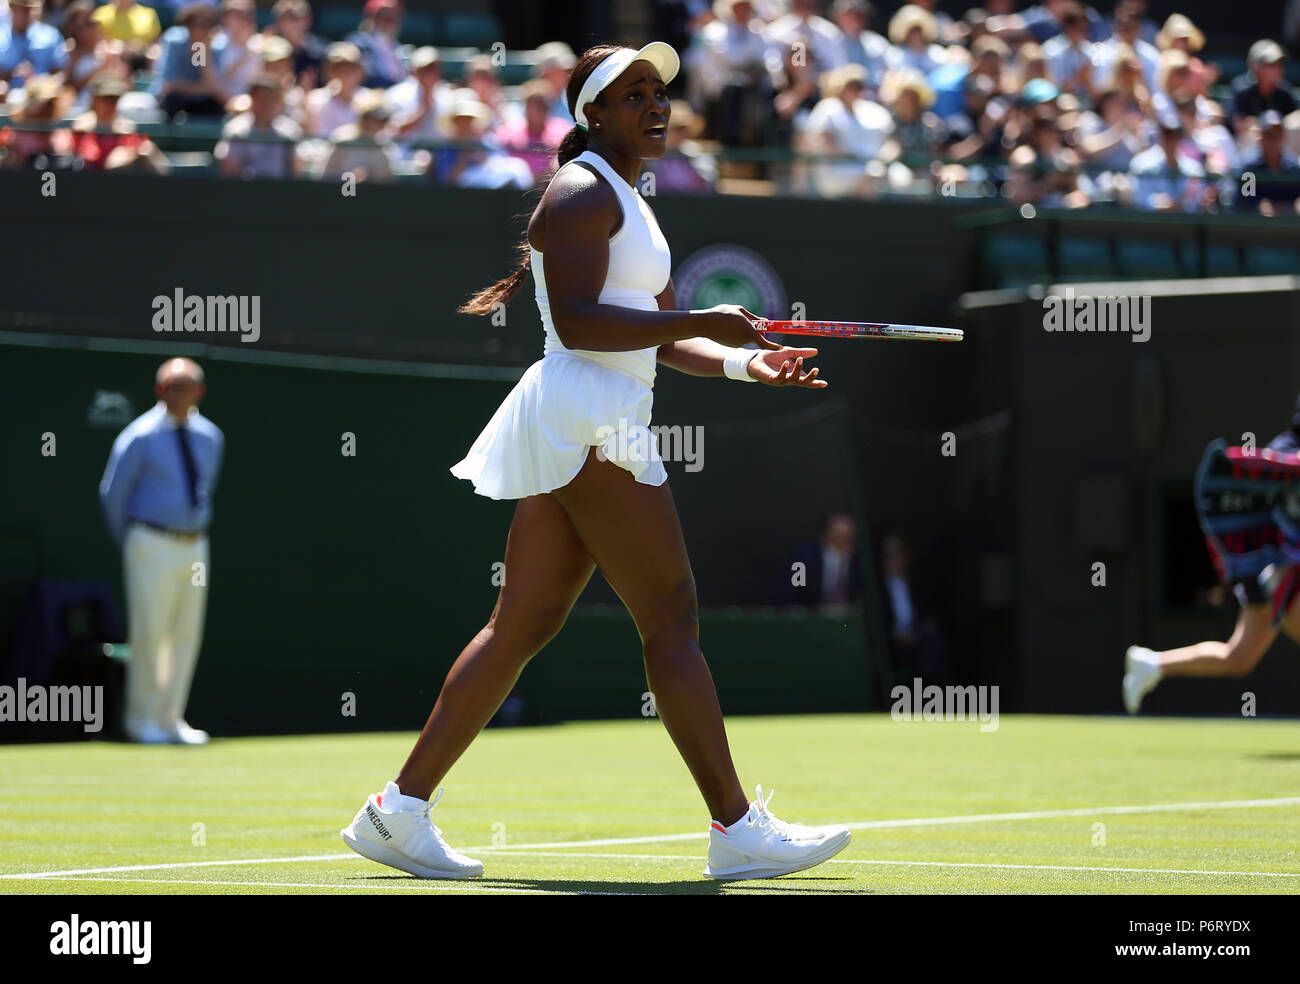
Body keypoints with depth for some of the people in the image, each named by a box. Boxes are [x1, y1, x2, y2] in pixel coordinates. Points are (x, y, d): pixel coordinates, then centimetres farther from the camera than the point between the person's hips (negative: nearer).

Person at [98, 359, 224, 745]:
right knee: (149, 633, -5)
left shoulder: (210, 437, 9)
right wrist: (131, 545, 7)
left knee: (187, 634, 5)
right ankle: (142, 720, 6)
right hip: (152, 548, -6)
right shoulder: (140, 437, -8)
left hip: (194, 547, 6)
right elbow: (112, 494, -1)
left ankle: (170, 719, 13)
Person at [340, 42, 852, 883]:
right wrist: (703, 321, -20)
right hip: (587, 423, -10)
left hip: (583, 431, 10)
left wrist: (747, 363, 7)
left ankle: (402, 810, 7)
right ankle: (736, 830, -8)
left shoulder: (629, 205, 23)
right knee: (672, 619, -9)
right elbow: (576, 321, -20)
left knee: (523, 624, 7)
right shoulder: (582, 192, -8)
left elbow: (665, 341, 23)